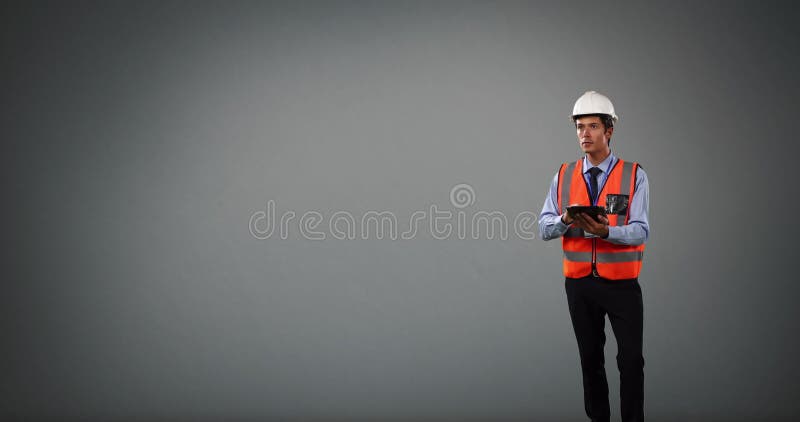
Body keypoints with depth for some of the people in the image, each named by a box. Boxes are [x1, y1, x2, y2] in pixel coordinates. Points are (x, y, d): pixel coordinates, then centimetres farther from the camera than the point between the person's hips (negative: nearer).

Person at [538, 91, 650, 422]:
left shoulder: (633, 176, -5)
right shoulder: (563, 176, 3)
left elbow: (640, 231, -13)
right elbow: (544, 228, -2)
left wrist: (606, 231, -30)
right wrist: (566, 220, -24)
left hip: (621, 283, -3)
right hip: (579, 283, 3)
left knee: (631, 360, 0)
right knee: (590, 358, 15)